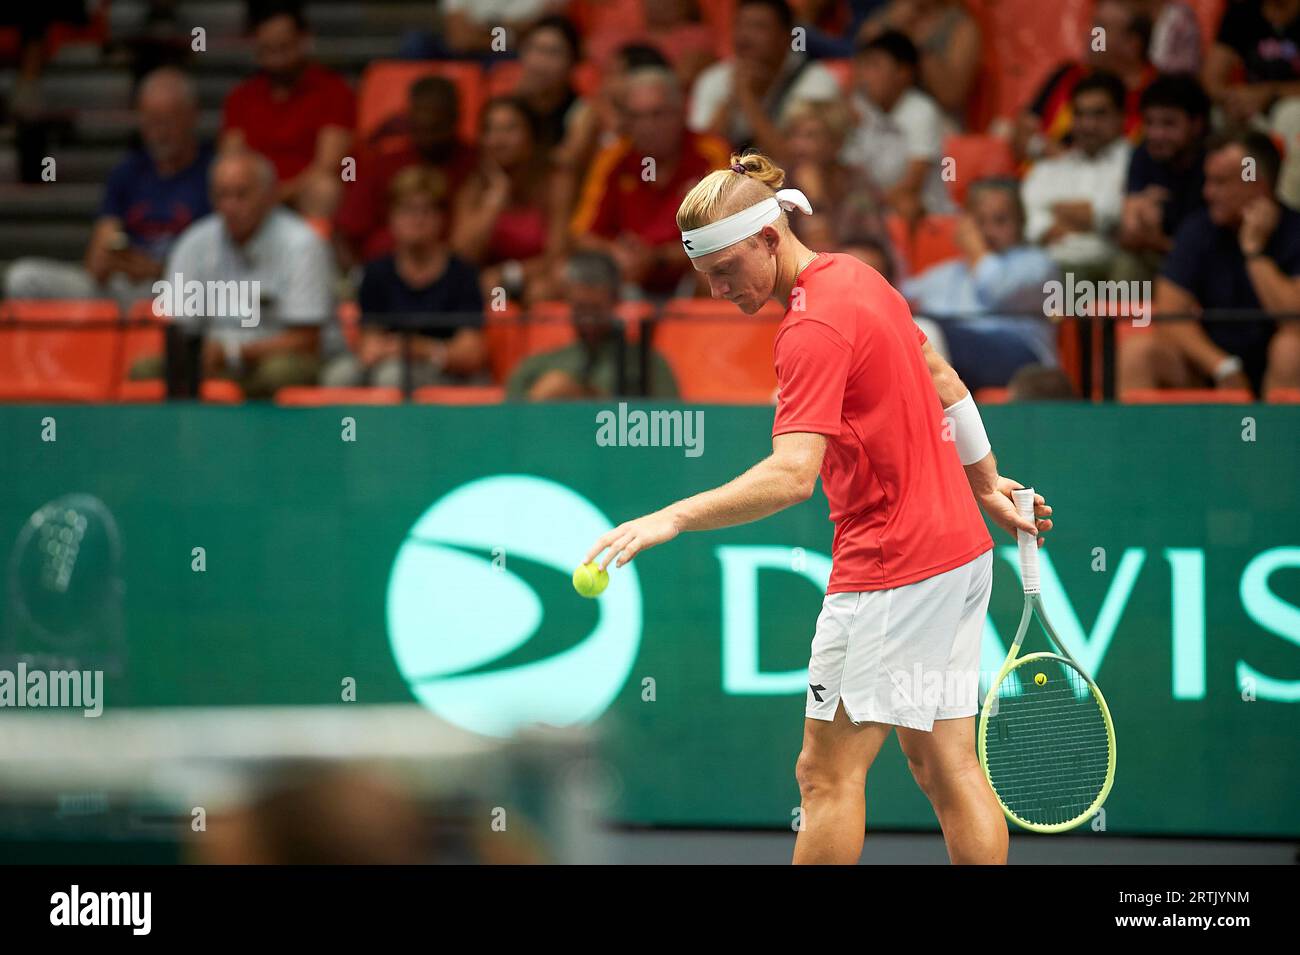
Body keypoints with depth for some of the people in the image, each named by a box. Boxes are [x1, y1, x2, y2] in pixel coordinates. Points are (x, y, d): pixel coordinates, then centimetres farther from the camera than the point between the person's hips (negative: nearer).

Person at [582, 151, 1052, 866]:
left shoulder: (814, 329, -21)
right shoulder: (858, 278, 9)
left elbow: (793, 474, -33)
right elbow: (943, 380, 22)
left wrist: (672, 519, -39)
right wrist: (987, 486, 32)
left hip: (893, 567, -10)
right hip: (958, 546, 10)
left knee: (827, 773, -5)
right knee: (946, 768, 10)